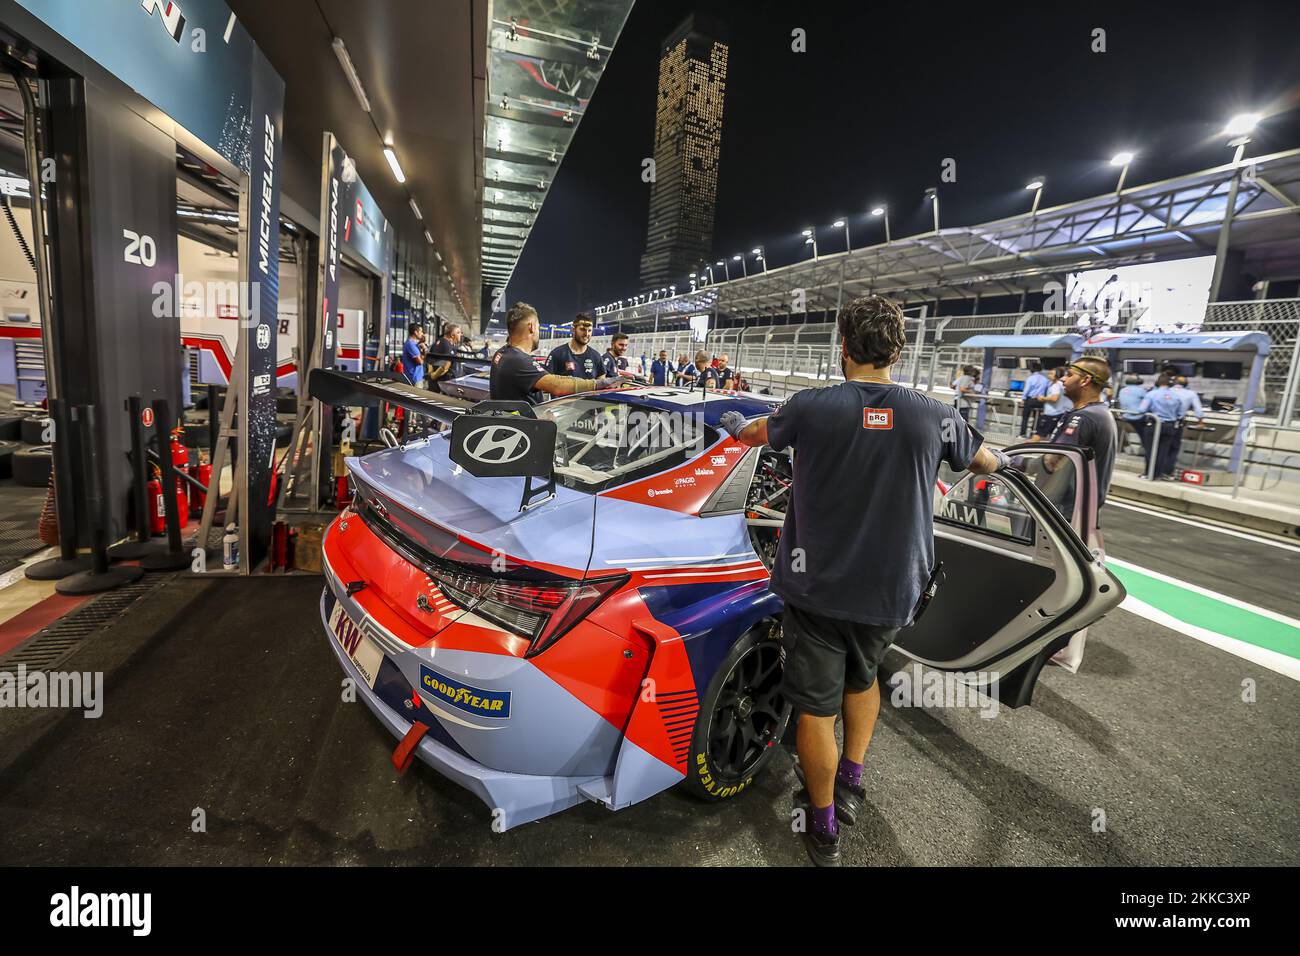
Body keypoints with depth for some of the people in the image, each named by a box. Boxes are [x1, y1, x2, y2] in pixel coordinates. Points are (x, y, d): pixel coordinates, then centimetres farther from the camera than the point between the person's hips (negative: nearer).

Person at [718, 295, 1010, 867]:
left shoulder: (811, 407, -12)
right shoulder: (933, 418, -6)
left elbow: (757, 433, 10)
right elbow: (985, 461, 16)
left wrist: (736, 427, 34)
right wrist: (1004, 461, 41)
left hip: (816, 588, -3)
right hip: (890, 593, 3)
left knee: (817, 709, 13)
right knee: (863, 676, 31)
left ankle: (823, 830, 29)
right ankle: (851, 782, 39)